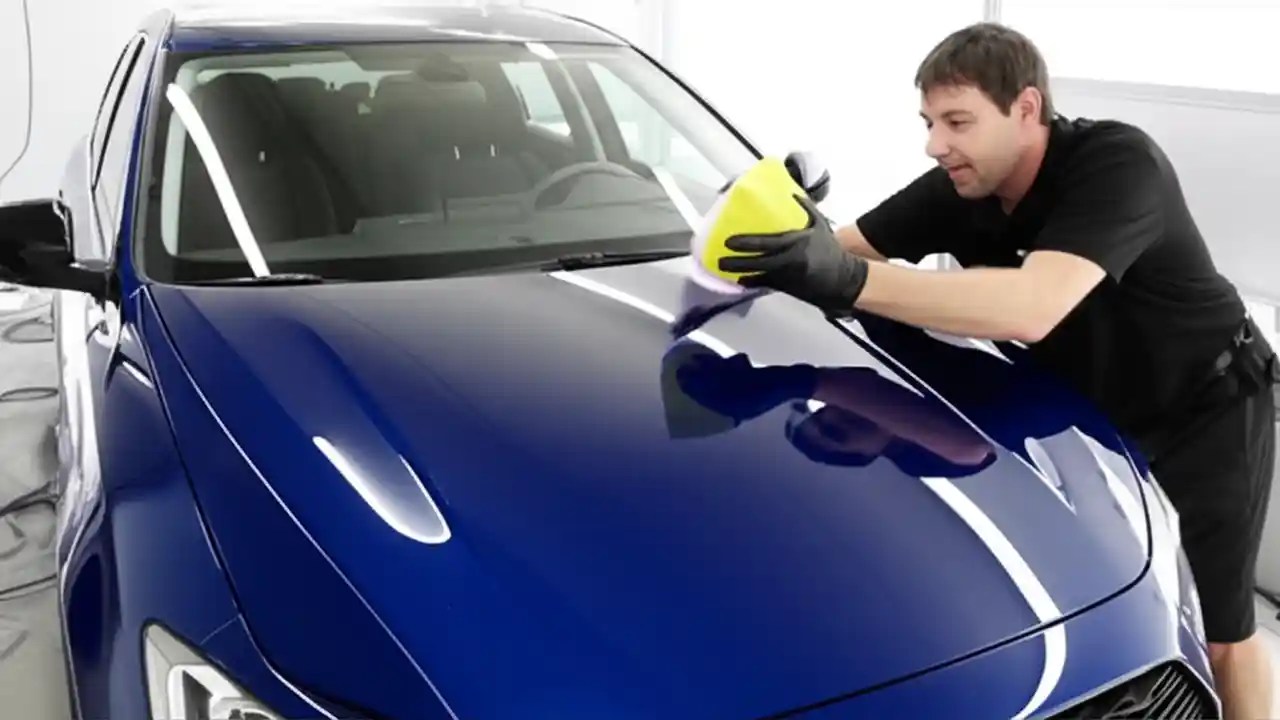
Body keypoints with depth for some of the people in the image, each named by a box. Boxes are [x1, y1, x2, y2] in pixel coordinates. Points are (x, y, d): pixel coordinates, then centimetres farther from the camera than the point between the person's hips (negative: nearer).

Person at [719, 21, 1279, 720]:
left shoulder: (1119, 163, -34)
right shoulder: (957, 189, -14)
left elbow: (1031, 310, -50)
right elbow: (846, 245, -5)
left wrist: (847, 281, -57)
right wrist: (782, 217, -28)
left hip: (1203, 407, -5)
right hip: (1086, 406, 5)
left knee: (1218, 632, 5)